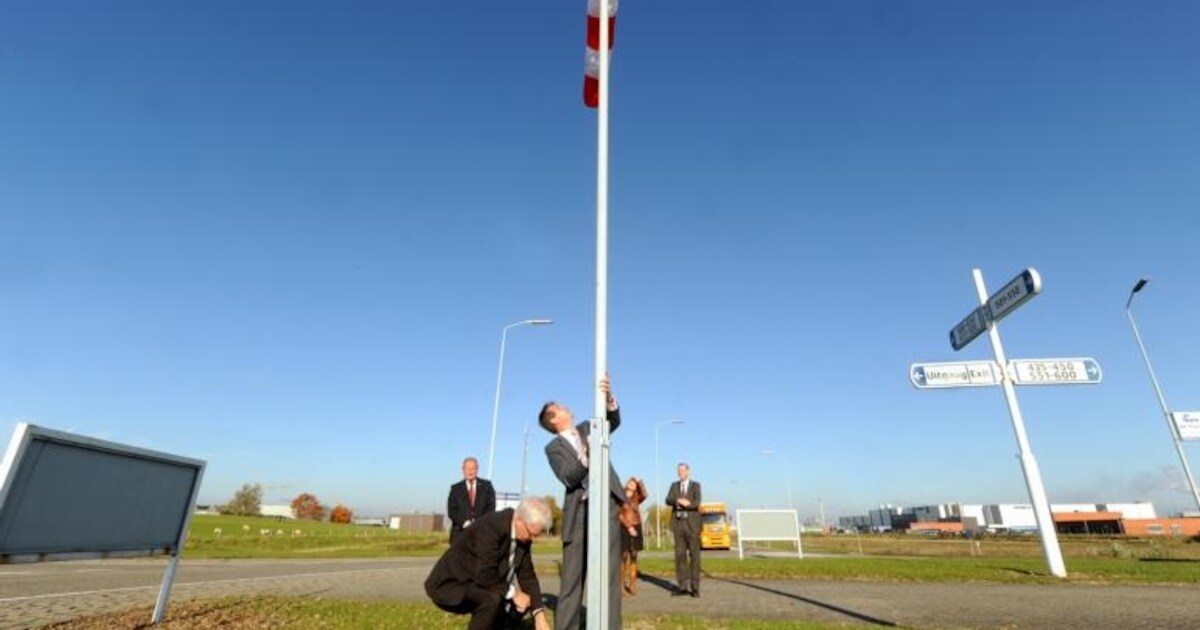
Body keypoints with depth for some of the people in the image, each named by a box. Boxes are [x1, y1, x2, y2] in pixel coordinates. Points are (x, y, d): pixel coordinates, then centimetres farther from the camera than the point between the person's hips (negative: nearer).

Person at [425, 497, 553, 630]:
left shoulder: (523, 537, -4)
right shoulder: (491, 526, -30)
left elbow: (527, 575, -1)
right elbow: (485, 576, -33)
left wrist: (539, 613, -12)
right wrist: (513, 593, -21)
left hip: (474, 584, 9)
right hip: (452, 585, -9)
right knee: (493, 599, -32)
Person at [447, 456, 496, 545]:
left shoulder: (486, 485, 10)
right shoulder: (455, 488, 10)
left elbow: (491, 507, 4)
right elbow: (451, 510, 2)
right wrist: (465, 523, -12)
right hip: (460, 531, 0)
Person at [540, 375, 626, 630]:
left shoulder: (587, 429, 15)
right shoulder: (553, 448, 4)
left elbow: (614, 421, -1)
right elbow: (569, 477, -10)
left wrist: (608, 397, -21)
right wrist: (586, 456, -28)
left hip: (607, 507, 2)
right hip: (578, 513, -2)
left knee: (609, 575, 2)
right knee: (572, 576, 4)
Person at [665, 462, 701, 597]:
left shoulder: (695, 485, 2)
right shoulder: (674, 485, 12)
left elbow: (696, 503, -13)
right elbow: (668, 501, -4)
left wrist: (680, 504, -22)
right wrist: (679, 501, -25)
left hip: (692, 524, -3)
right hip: (678, 524, 3)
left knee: (694, 556, -2)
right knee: (680, 555, 3)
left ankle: (694, 588, 5)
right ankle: (683, 587, 9)